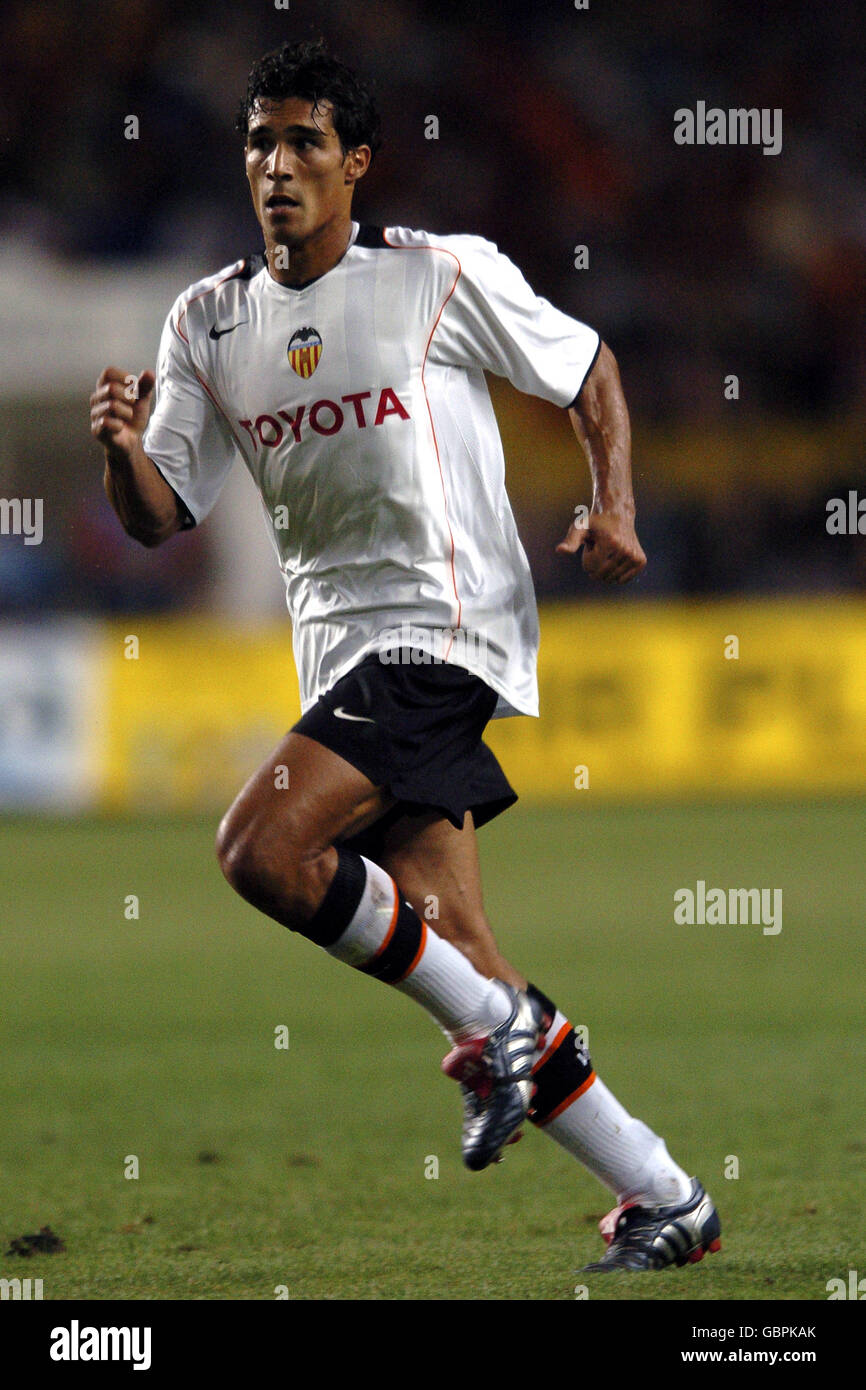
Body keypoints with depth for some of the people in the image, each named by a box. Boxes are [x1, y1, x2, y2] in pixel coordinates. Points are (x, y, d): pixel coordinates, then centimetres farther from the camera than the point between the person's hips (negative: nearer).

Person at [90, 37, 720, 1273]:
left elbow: (587, 369, 9)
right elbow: (160, 517, 9)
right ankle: (666, 1201, 6)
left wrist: (614, 506, -6)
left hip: (446, 627, -6)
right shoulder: (208, 324, 10)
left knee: (261, 847, -24)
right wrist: (123, 450, -13)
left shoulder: (445, 277, -4)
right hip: (341, 649, 6)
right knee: (447, 946, -1)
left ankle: (493, 1028, -6)